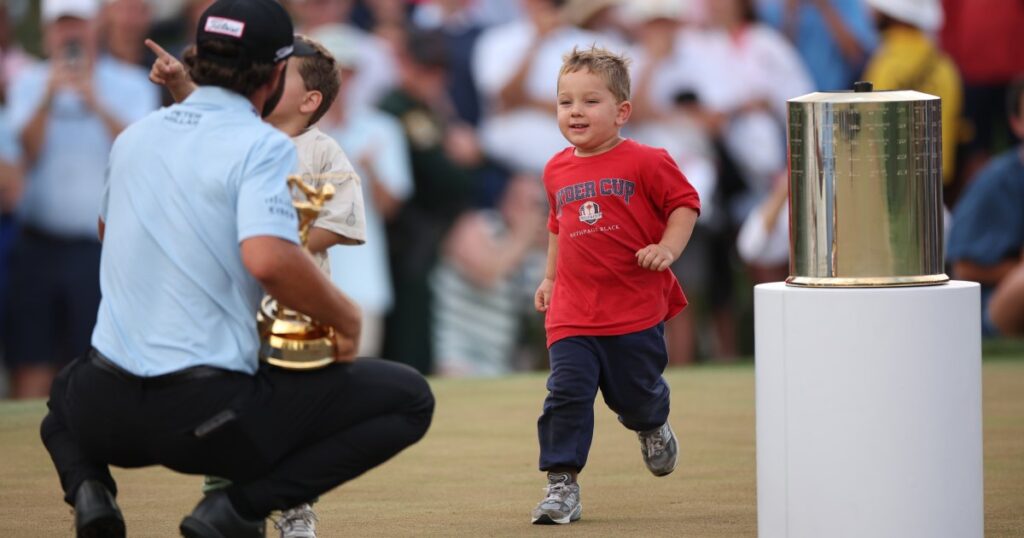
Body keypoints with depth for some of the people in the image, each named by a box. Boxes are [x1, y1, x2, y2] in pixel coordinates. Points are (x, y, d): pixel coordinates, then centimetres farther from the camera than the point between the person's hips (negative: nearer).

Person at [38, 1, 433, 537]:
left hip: (108, 416, 6)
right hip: (207, 419, -6)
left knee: (68, 390, 42)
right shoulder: (263, 146, -7)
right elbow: (268, 258, -24)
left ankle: (88, 487, 7)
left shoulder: (133, 137, 12)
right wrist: (345, 317, -9)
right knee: (410, 398, 2)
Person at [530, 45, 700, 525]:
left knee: (636, 392, 10)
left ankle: (653, 428, 46)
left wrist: (668, 247, -18)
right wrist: (550, 277, 21)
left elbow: (685, 203, -4)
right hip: (573, 312, 3)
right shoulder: (558, 171, 7)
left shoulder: (645, 162, -9)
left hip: (636, 305, -3)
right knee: (567, 391, -10)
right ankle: (561, 485, -6)